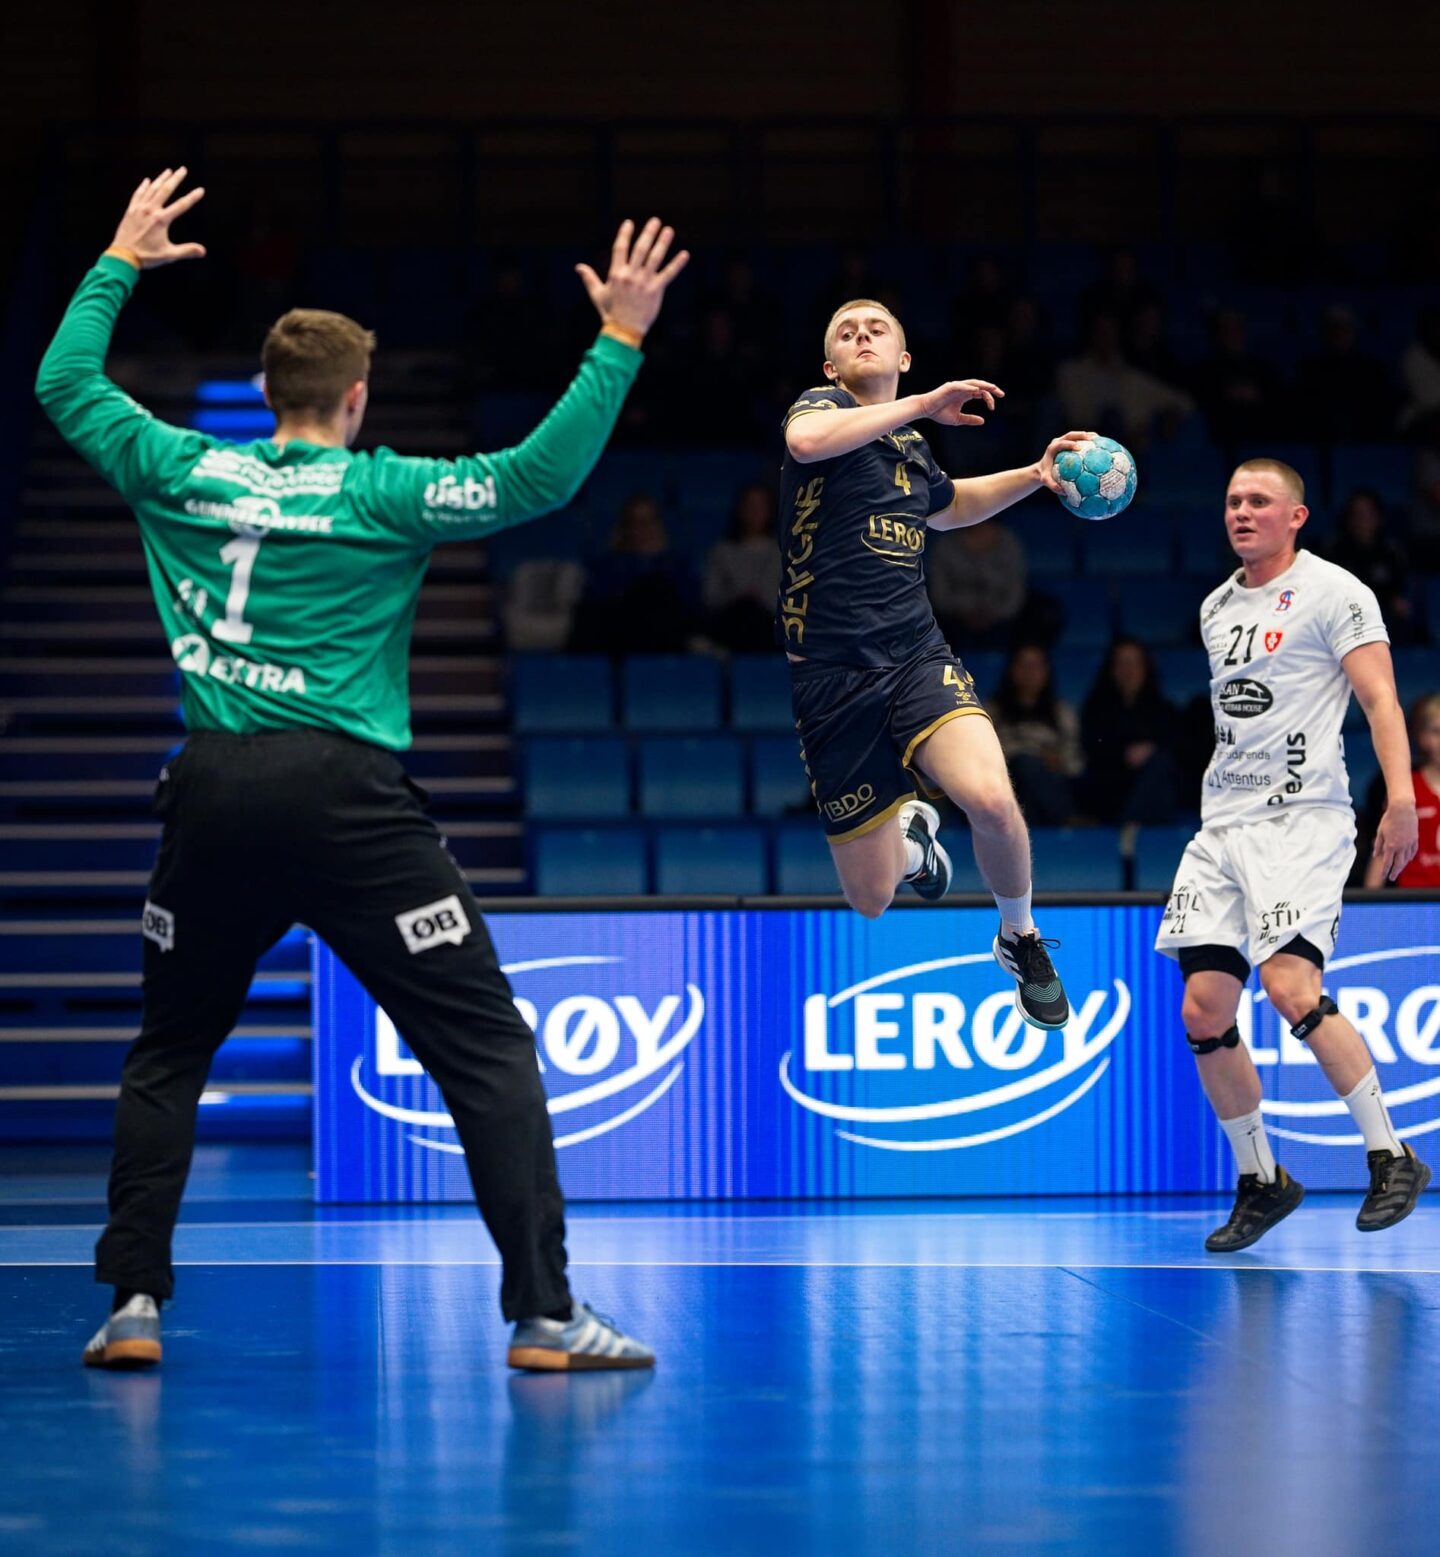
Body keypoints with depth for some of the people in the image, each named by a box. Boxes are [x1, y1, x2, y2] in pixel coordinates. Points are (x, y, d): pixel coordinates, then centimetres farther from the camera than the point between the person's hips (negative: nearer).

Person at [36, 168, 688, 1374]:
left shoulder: (183, 473, 8)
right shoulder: (379, 494, -2)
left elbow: (64, 383, 24)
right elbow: (543, 475, -11)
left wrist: (120, 264, 36)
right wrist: (619, 341, -5)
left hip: (212, 789, 4)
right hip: (344, 792, -4)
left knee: (168, 1056, 20)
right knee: (489, 1051, 0)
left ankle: (132, 1304, 13)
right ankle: (544, 1313, -7)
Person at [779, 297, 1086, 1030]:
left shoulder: (911, 447, 16)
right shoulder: (824, 405, -1)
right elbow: (805, 440, -29)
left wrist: (1035, 475, 26)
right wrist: (921, 406, -26)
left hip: (916, 657, 3)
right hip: (833, 678, -3)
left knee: (991, 799, -28)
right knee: (873, 902, 0)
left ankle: (1020, 938, 3)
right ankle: (910, 835, 38)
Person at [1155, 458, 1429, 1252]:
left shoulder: (1333, 592, -3)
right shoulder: (1216, 606, 18)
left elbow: (1379, 696, -11)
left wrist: (1401, 801, -23)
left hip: (1302, 816, -7)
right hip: (1221, 825, 7)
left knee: (1289, 985, -23)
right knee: (1203, 1010, -2)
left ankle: (1392, 1157, -10)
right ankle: (1260, 1181, 13)